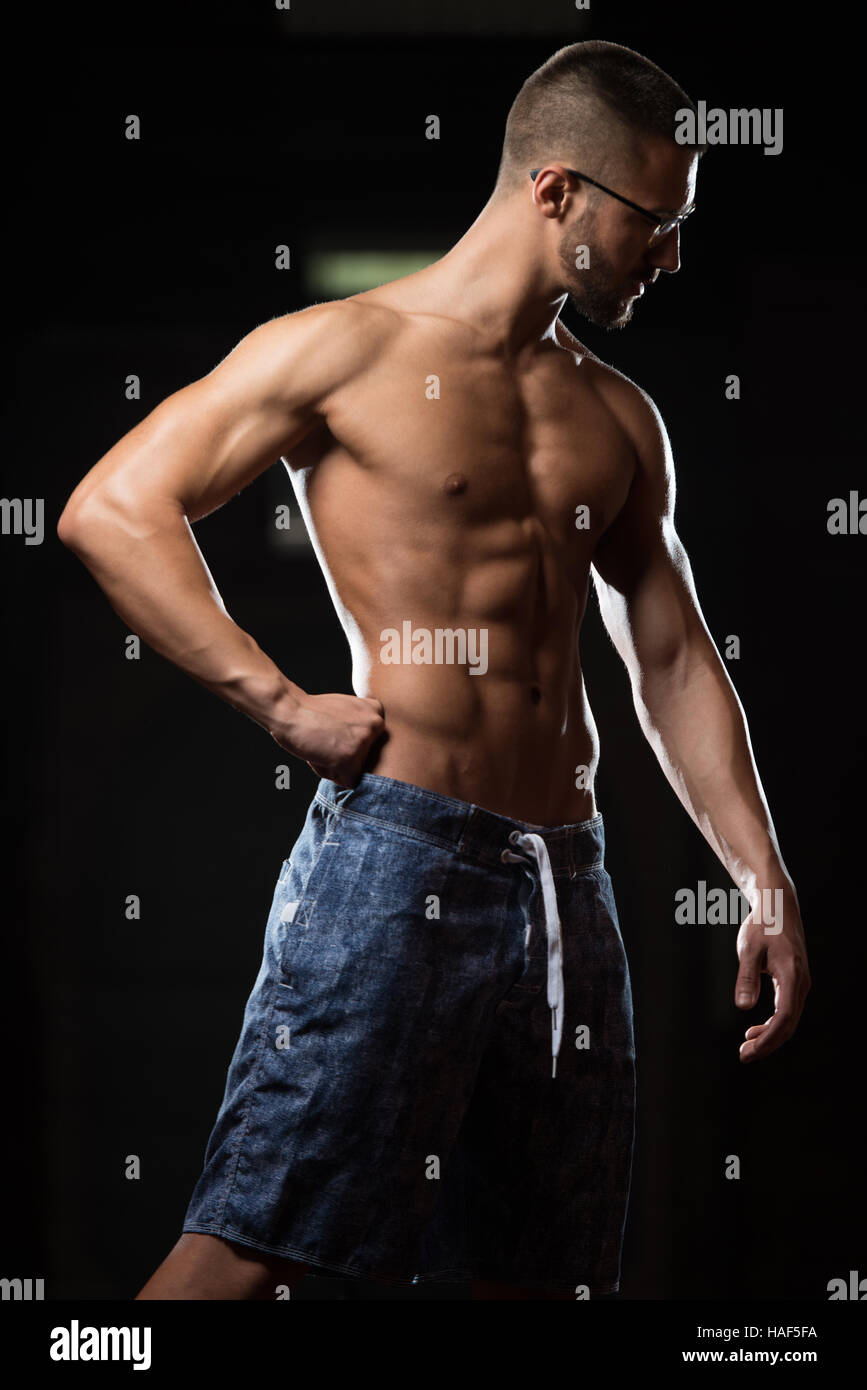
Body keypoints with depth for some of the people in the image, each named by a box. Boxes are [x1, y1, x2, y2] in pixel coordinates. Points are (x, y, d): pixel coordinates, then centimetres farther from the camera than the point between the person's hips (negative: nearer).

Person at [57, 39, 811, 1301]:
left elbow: (676, 667, 20)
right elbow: (111, 510, -6)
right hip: (394, 857, -6)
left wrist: (769, 889, 13)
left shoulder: (619, 419, 17)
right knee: (254, 1241, -10)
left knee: (545, 1271, 10)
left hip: (568, 879, 7)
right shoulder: (347, 352, -1)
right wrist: (281, 704, -12)